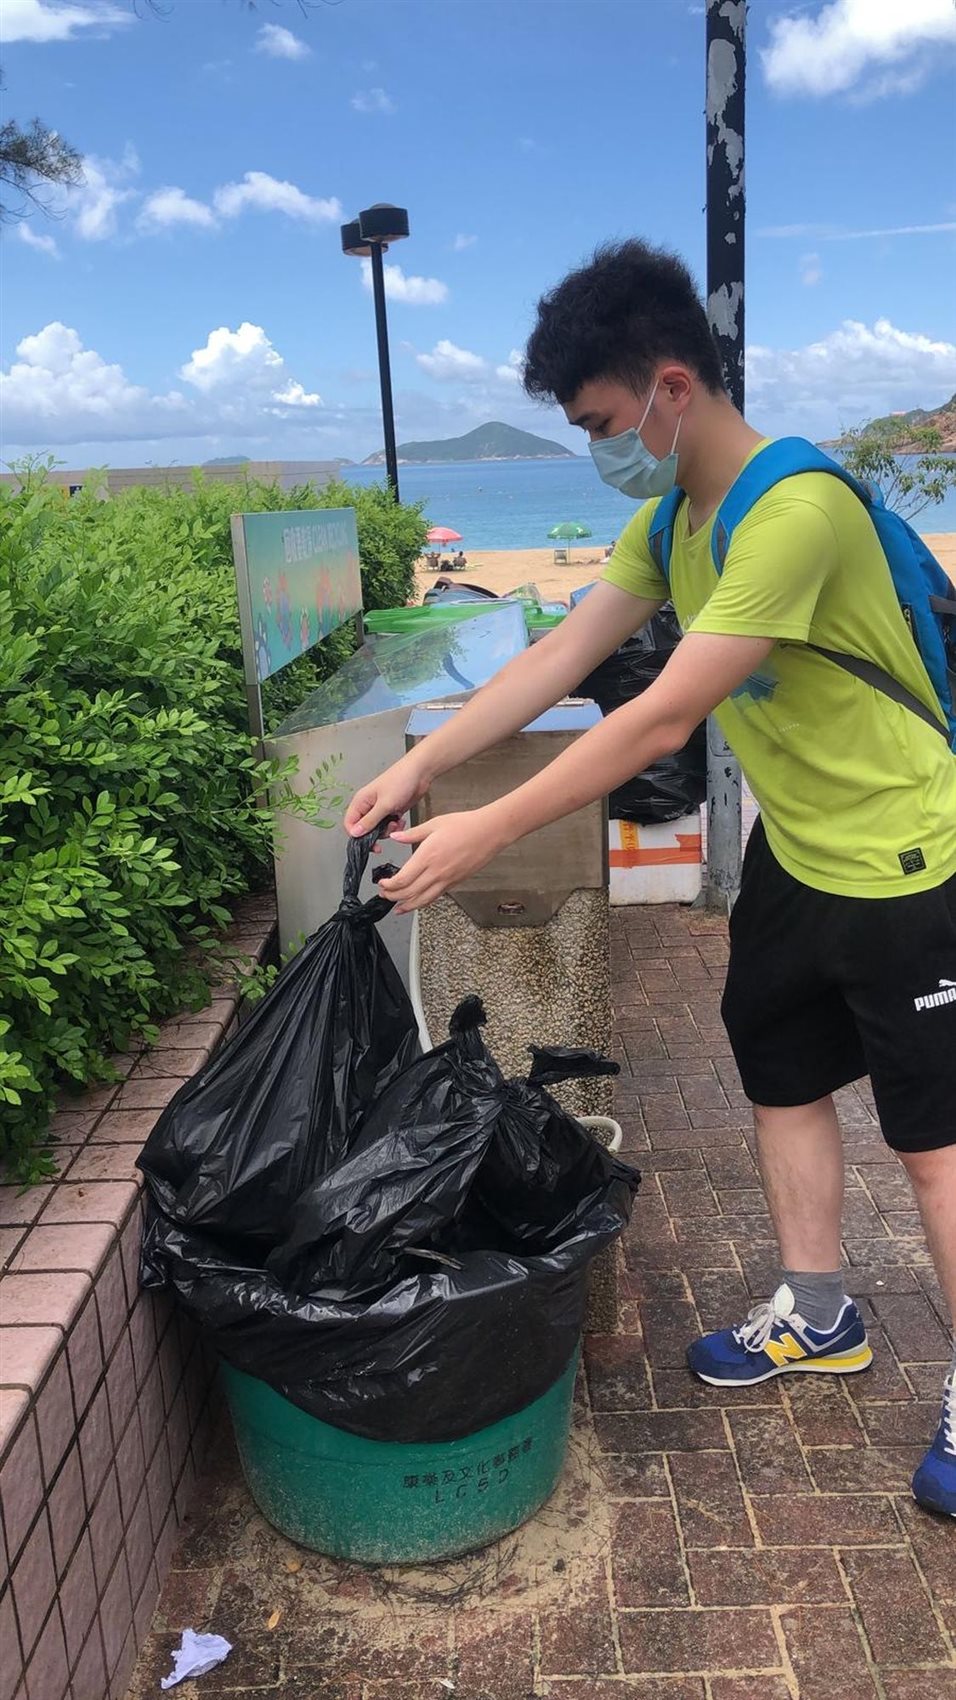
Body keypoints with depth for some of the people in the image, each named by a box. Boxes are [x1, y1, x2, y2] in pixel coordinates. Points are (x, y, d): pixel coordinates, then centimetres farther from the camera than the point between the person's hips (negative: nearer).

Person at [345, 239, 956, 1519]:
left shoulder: (795, 508, -29)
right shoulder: (669, 518, 1)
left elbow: (662, 721, -31)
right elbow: (558, 659, 1)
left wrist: (488, 833, -27)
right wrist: (419, 766, -6)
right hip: (796, 849, 9)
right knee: (782, 1076, 18)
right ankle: (817, 1316, 38)